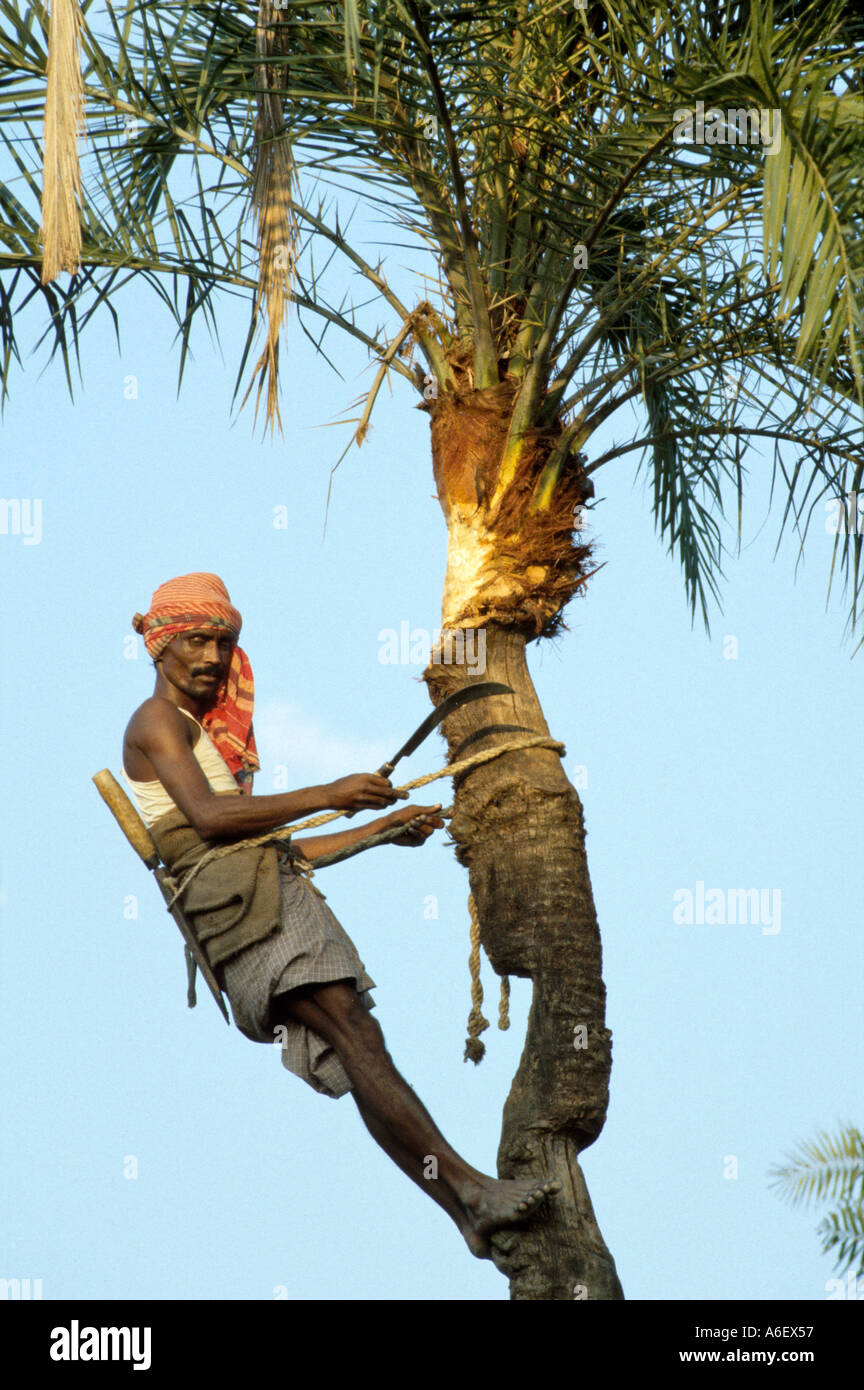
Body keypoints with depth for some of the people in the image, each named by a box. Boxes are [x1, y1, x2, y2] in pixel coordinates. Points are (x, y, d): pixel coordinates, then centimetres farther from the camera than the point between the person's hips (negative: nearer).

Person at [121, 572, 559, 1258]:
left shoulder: (208, 734, 32)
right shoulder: (158, 721, 4)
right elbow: (209, 817, -13)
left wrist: (385, 828, 27)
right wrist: (327, 796, -17)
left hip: (274, 886, 9)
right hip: (239, 899, -9)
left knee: (355, 1056, -5)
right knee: (357, 1037, -22)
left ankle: (472, 1211, -15)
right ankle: (470, 1188, -32)